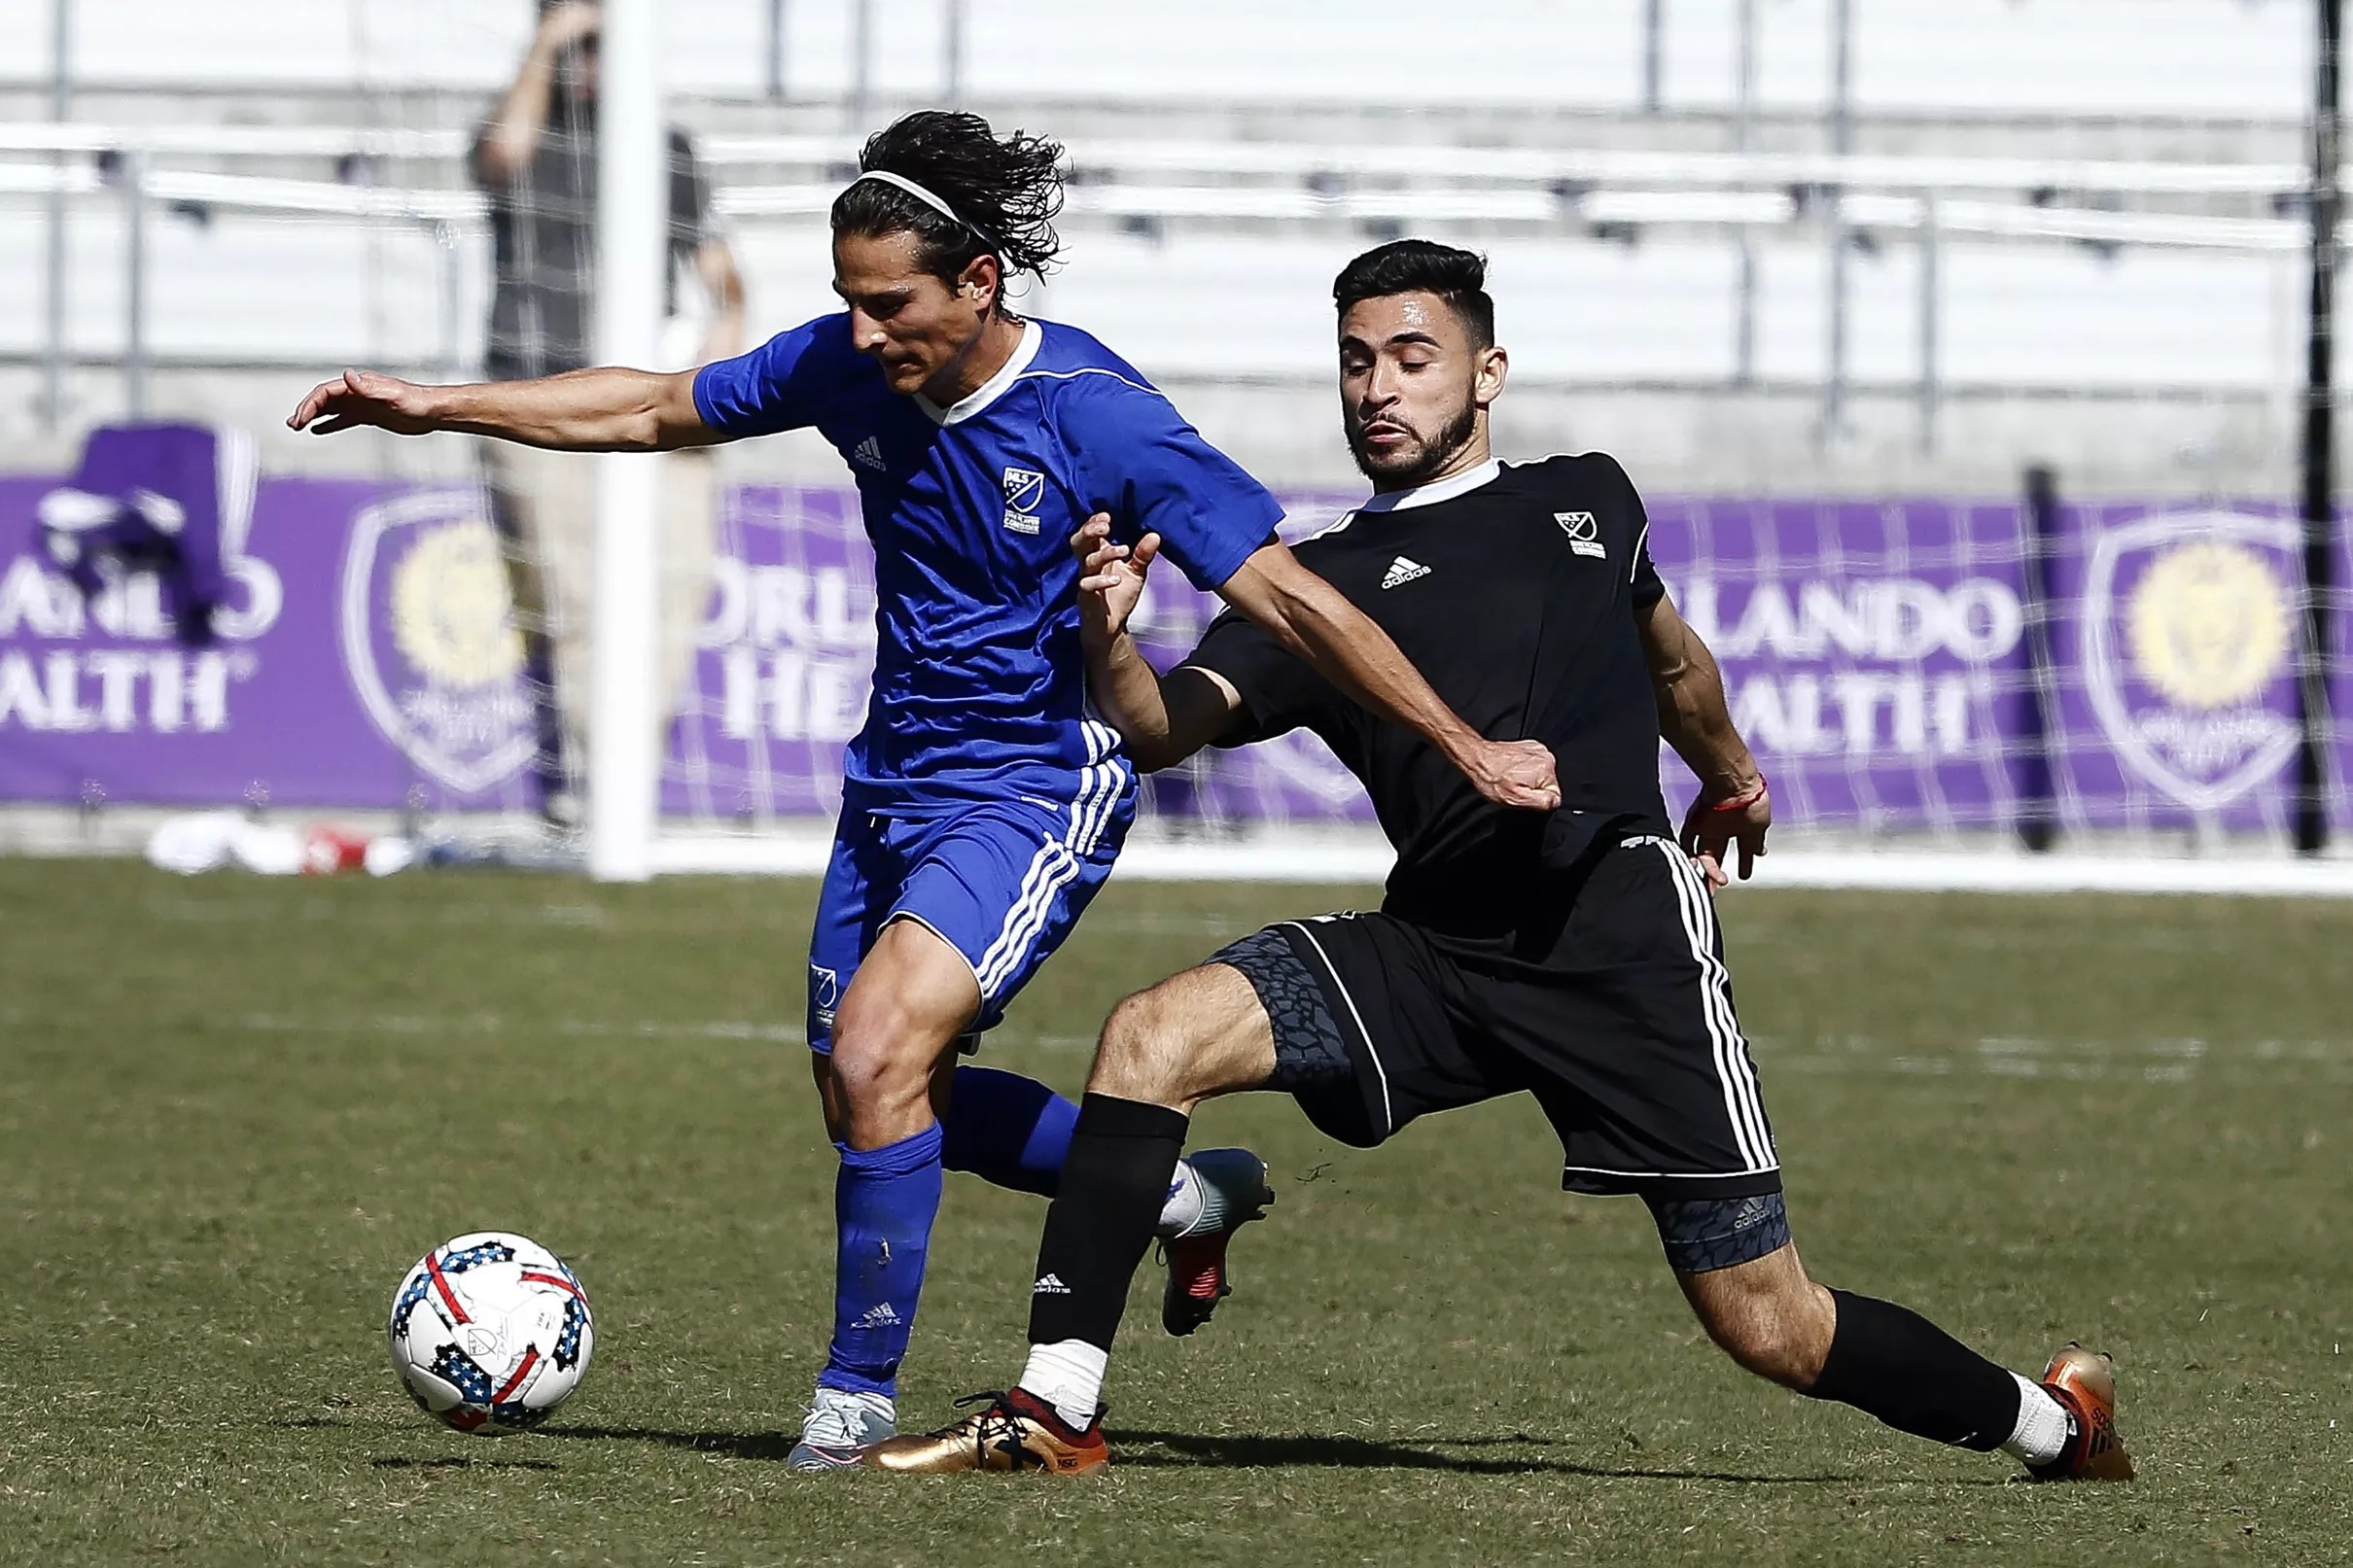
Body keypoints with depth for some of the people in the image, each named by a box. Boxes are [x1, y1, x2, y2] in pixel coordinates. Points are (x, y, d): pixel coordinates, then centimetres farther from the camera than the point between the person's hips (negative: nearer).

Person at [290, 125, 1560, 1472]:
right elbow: (652, 411, 9)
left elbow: (1290, 600, -21)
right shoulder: (848, 368, -7)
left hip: (1038, 792, -8)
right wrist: (433, 406, 7)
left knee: (876, 1050, -24)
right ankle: (1184, 1194, 37)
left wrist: (1468, 748, -21)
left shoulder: (1096, 414, -23)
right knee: (878, 1100, 15)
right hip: (894, 781, 8)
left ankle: (861, 1387, -7)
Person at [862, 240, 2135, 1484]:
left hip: (1619, 927, -1)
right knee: (1151, 1036, -22)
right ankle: (1055, 1414, -19)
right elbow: (1171, 726, -4)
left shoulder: (1585, 503, 16)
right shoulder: (1320, 583, 12)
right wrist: (1109, 638, -25)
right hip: (1433, 949, 1)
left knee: (1772, 1331, -6)